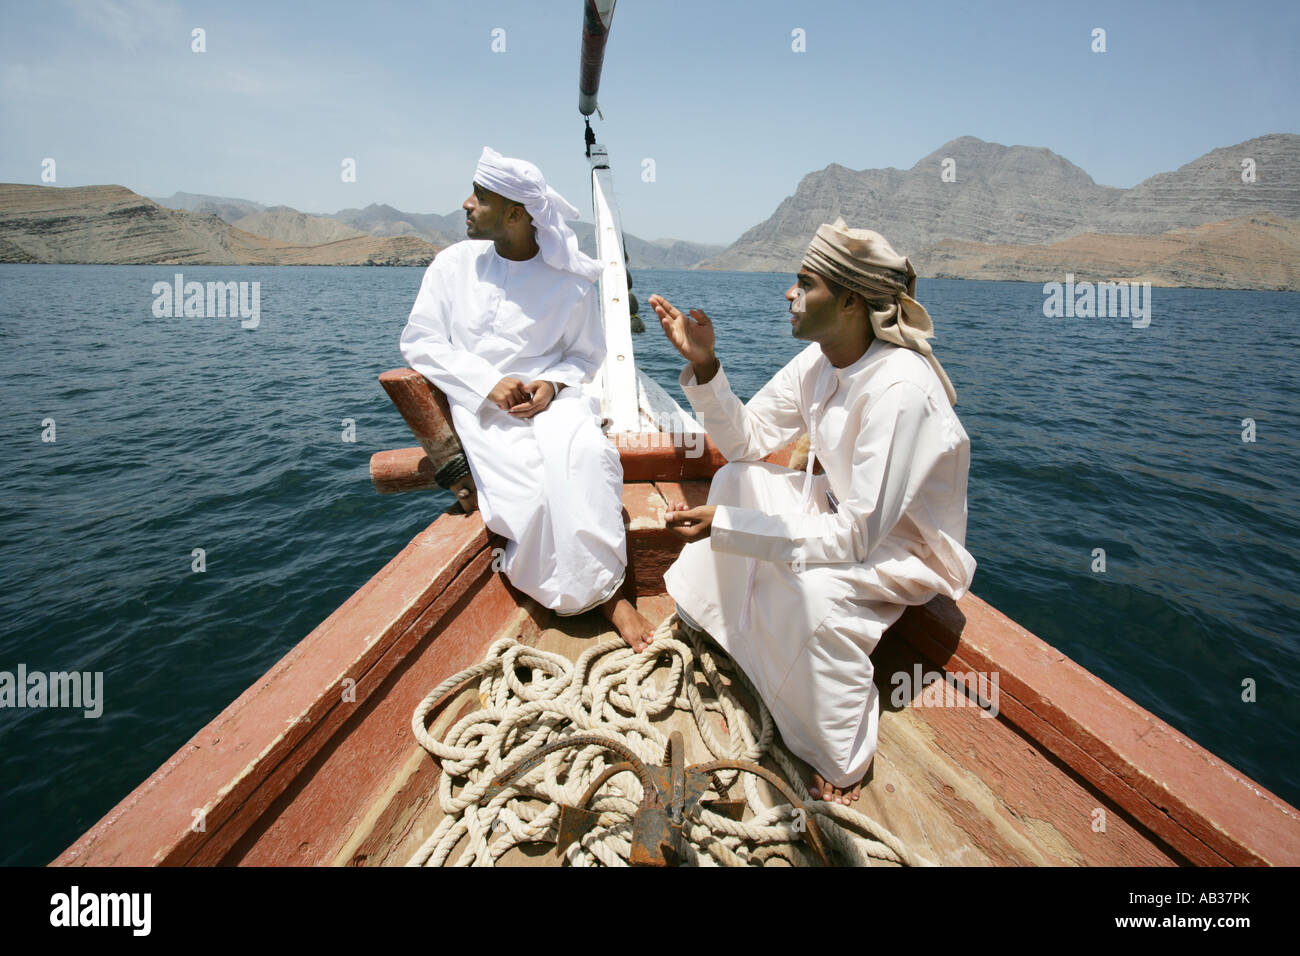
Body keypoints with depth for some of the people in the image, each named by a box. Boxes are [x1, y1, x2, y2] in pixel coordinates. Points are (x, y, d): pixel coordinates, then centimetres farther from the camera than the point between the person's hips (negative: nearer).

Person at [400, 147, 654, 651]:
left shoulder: (570, 282, 2)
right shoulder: (454, 263, 6)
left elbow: (585, 354, 12)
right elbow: (420, 340, 3)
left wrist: (552, 386, -12)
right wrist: (490, 383, -12)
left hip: (549, 397, 0)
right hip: (480, 405, 1)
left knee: (586, 458, -33)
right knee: (529, 490, -27)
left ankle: (604, 585, -17)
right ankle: (600, 593, -8)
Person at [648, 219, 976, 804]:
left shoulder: (900, 389, -33)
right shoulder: (820, 361, -8)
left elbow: (855, 535, -34)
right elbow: (747, 439, -3)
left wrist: (725, 524, -36)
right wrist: (704, 366, -17)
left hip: (909, 546, -8)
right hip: (848, 506, 8)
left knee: (818, 585, -35)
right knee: (737, 479, 1)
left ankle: (842, 767, -10)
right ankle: (703, 624, 19)